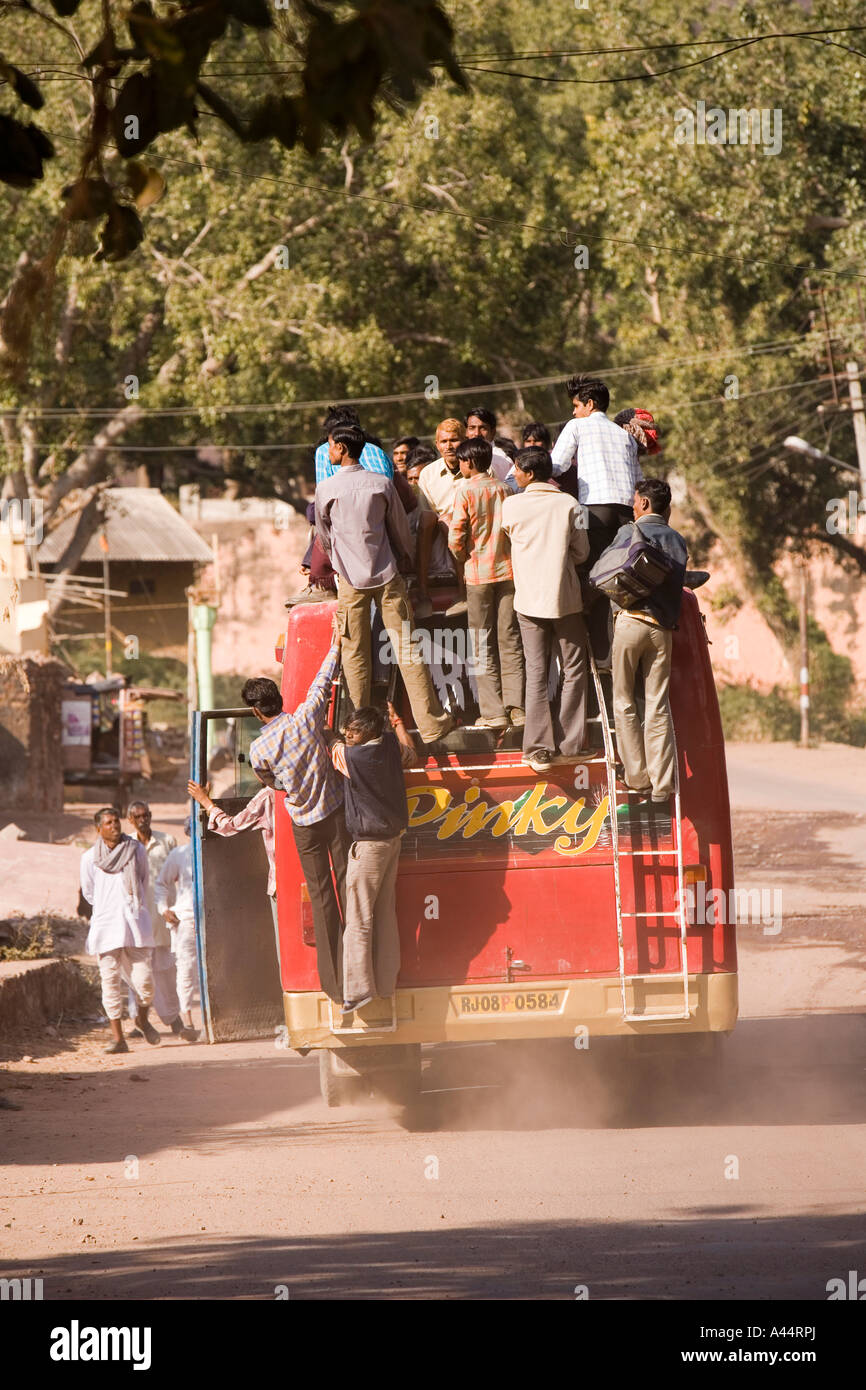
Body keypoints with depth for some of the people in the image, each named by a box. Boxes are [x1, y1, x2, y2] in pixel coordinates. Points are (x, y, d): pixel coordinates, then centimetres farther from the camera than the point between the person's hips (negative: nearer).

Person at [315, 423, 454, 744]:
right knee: (407, 650, 1)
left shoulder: (326, 489, -5)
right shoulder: (382, 485, -1)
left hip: (350, 579, -1)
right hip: (386, 574, 1)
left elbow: (323, 536, 9)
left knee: (355, 654, 7)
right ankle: (431, 723, 0)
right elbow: (401, 530, 10)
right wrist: (407, 560, 29)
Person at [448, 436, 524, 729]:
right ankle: (516, 707, 2)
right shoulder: (506, 490, 4)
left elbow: (456, 539, -10)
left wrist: (464, 560, 8)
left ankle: (493, 713, -2)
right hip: (508, 570, 4)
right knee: (510, 641, 7)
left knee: (483, 647, 1)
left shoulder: (466, 492, -9)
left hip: (479, 573, -4)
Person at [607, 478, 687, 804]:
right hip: (663, 627, 4)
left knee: (624, 703, 4)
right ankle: (662, 783, -1)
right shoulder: (677, 540, 12)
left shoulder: (628, 533, 0)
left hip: (631, 620, -4)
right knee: (658, 706, 4)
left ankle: (637, 778, 0)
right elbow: (676, 583, 15)